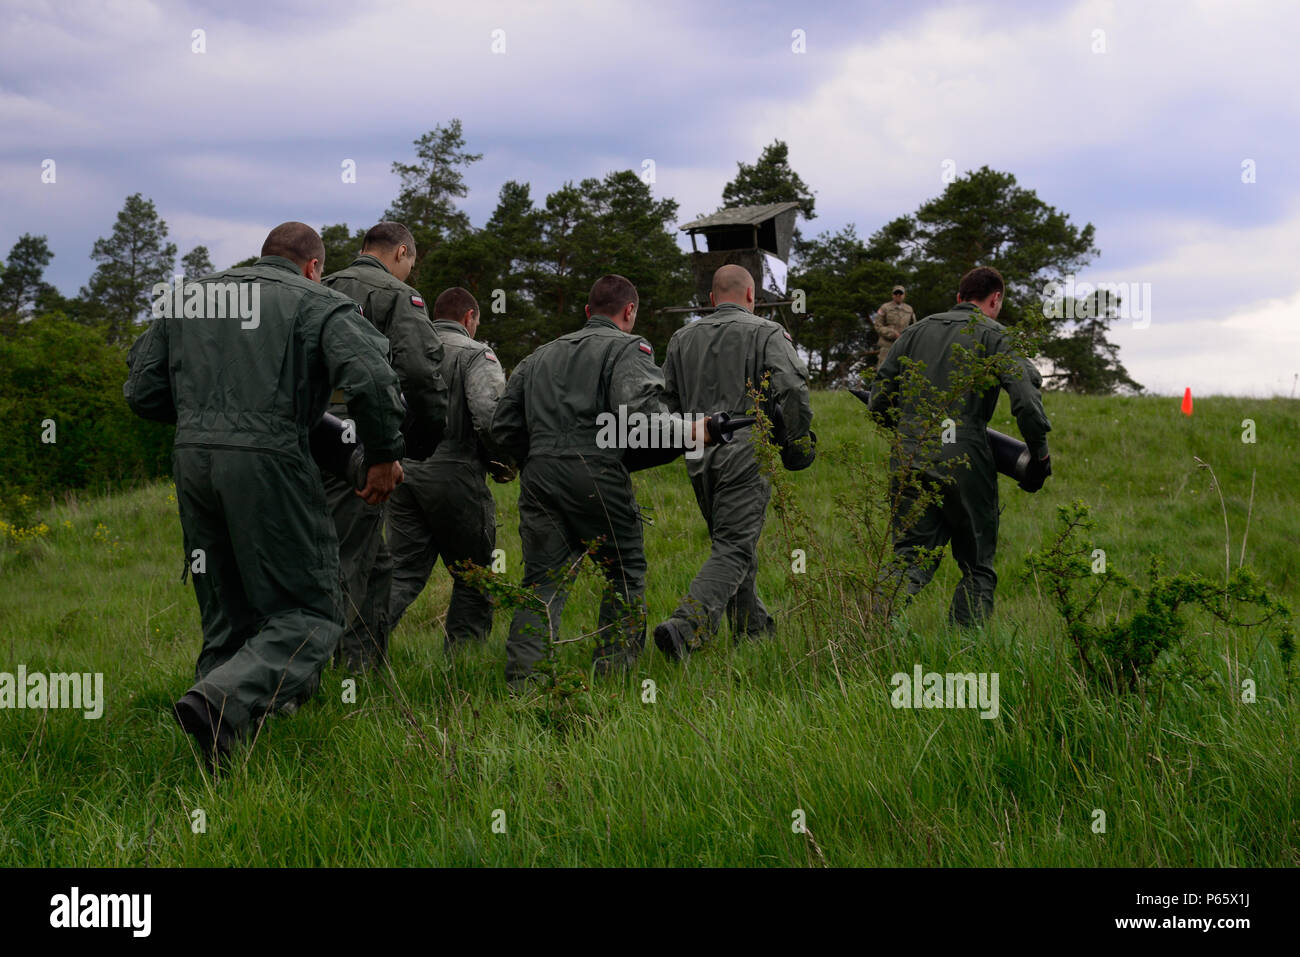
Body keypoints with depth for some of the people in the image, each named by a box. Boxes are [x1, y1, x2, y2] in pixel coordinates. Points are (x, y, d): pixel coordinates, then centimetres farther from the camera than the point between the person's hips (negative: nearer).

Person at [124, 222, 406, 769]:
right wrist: (384, 456, -1)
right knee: (308, 615, -2)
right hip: (268, 462, -6)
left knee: (227, 618, 19)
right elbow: (371, 377, -13)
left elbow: (142, 392, 18)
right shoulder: (317, 304, 4)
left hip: (192, 459, 6)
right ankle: (222, 704, -23)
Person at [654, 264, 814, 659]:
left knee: (734, 541, 20)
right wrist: (795, 439, 0)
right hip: (745, 456, -6)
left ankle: (751, 627, 28)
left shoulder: (683, 338, 12)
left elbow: (666, 401, 13)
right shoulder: (766, 333, -3)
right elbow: (793, 389, -14)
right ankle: (684, 626, -24)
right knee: (734, 549, -7)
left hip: (699, 459, 6)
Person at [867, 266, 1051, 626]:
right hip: (965, 466, -4)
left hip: (909, 462, 4)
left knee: (911, 558, 6)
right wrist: (1040, 452, 3)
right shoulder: (996, 335, 2)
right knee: (977, 568, 11)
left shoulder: (916, 331, 15)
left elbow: (879, 399, 14)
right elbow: (1026, 400, -11)